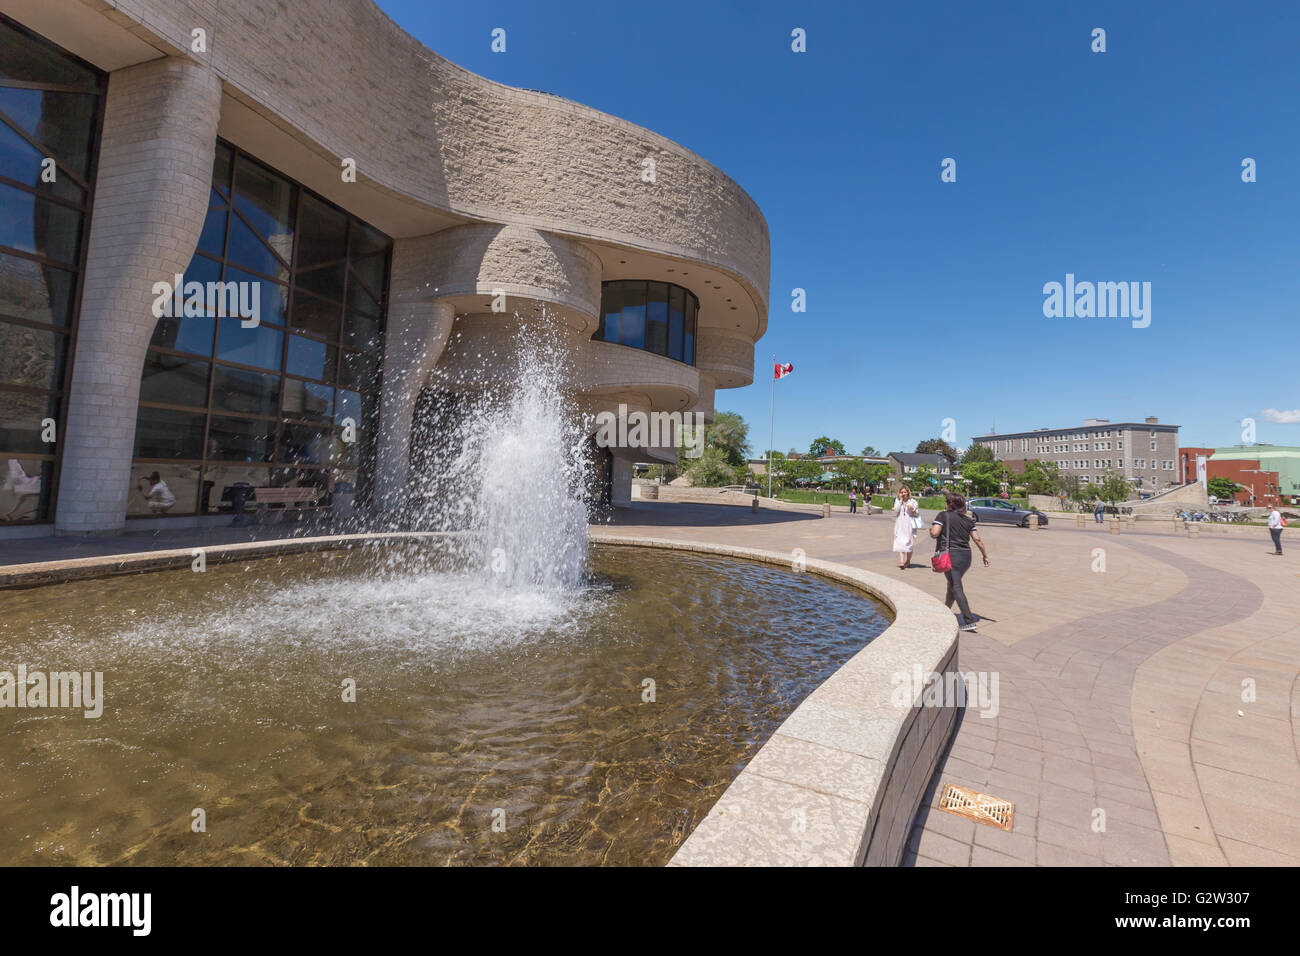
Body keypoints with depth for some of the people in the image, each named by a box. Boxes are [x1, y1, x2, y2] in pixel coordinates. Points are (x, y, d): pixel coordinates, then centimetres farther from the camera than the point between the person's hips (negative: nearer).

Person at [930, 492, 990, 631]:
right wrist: (985, 555, 15)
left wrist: (930, 530, 6)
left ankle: (969, 621, -10)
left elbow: (934, 533, -16)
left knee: (956, 588, -5)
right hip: (966, 556, 6)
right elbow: (977, 539, 7)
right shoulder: (969, 519, 10)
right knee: (953, 584, 21)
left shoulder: (943, 515, -6)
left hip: (950, 555, -6)